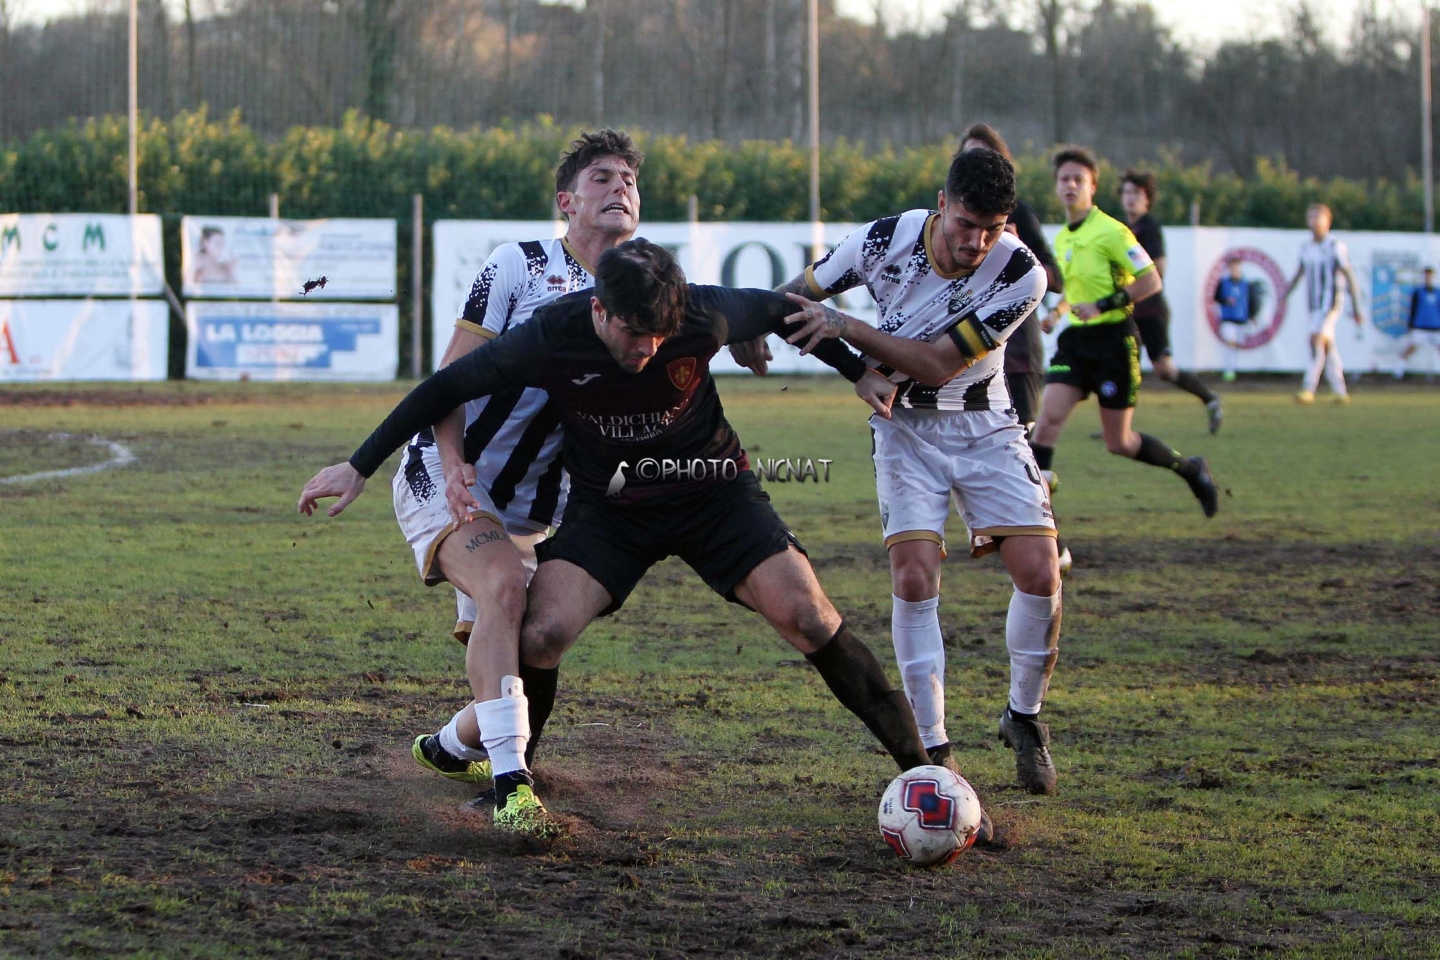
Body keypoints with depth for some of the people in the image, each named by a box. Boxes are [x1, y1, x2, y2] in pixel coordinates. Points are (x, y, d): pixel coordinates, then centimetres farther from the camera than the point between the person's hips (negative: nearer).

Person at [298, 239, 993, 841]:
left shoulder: (703, 318, -24)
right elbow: (447, 388, -11)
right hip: (608, 506, 0)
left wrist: (861, 374, 5)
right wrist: (359, 467, -9)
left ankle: (918, 763, -2)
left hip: (713, 489, 0)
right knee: (542, 633, -22)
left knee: (810, 621, -15)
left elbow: (778, 311, -2)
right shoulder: (551, 339, -24)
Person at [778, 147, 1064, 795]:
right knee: (915, 578, -16)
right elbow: (793, 300, -2)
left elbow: (940, 363, -22)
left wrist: (846, 328, -27)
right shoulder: (885, 241, -17)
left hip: (985, 425, 0)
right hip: (905, 425, 0)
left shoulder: (1021, 274, -20)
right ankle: (932, 747, -5)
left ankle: (1024, 717, 11)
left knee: (1039, 573, -12)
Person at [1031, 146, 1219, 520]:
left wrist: (1103, 305, -21)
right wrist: (1057, 311, 11)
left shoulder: (1111, 232, -11)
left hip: (1112, 339, -6)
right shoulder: (1061, 239, 12)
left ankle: (1190, 469, 25)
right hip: (1074, 339, 6)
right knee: (1048, 419, -13)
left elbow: (1151, 281, -14)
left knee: (1118, 442, 2)